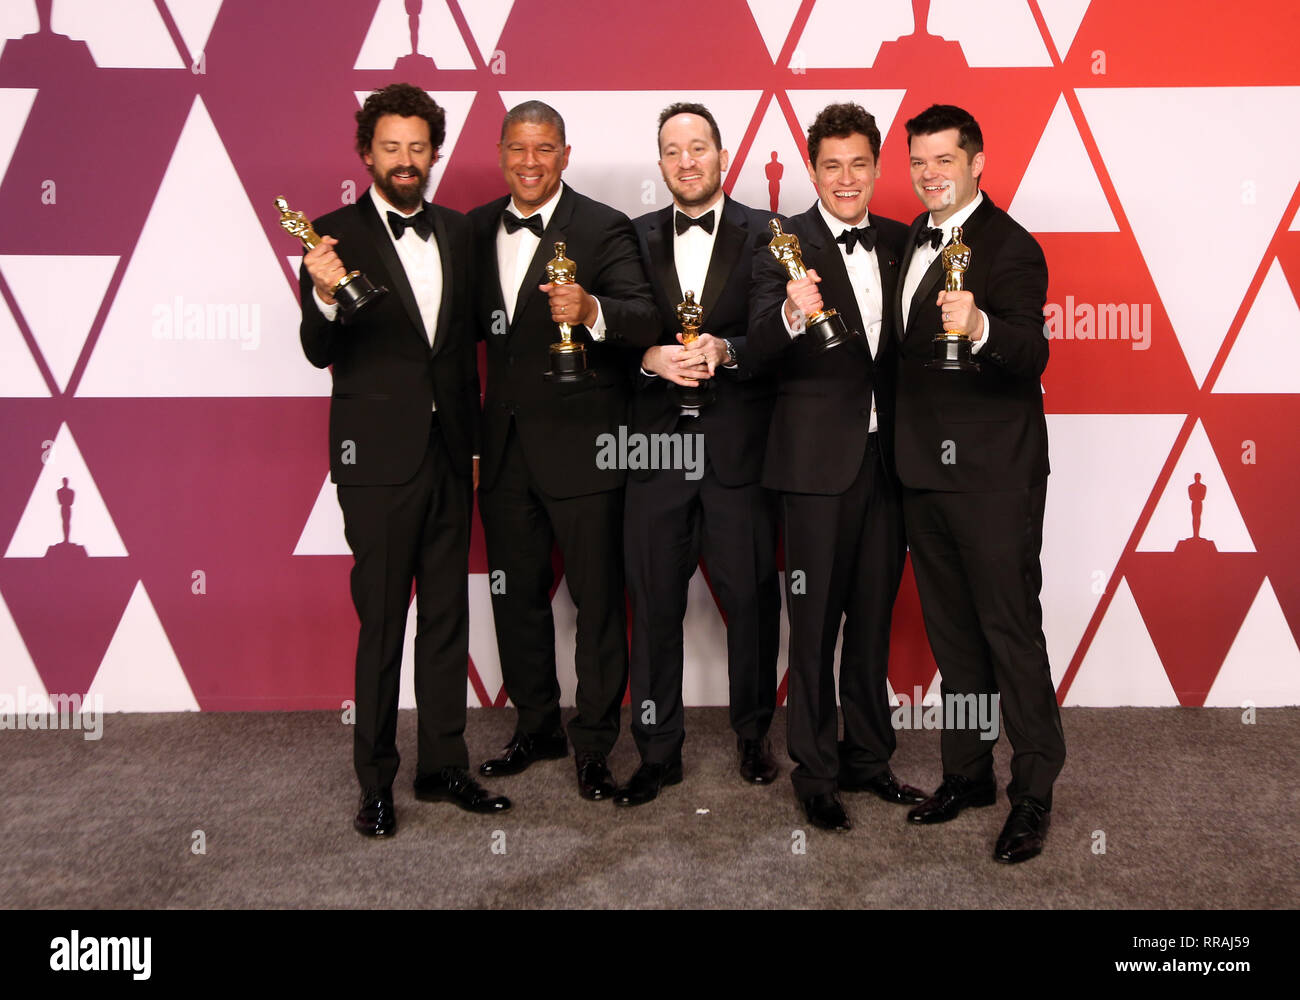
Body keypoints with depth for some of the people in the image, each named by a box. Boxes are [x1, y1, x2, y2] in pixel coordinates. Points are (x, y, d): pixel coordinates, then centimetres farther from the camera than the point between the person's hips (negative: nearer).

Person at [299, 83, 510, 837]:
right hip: (378, 457, -5)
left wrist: (475, 440, 11)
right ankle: (376, 782, 16)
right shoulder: (336, 235, -4)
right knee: (382, 621, 2)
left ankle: (444, 766, 23)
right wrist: (324, 298, -31)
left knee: (448, 616, 10)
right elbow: (320, 353, -11)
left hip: (450, 454, 5)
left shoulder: (457, 230, 10)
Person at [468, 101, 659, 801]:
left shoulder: (604, 228, -7)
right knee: (515, 595, 15)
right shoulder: (478, 228, 10)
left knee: (598, 600, 3)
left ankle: (594, 743, 19)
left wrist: (592, 311, -39)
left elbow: (647, 321, -19)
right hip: (505, 447, 6)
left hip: (581, 447, -5)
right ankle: (535, 726, 33)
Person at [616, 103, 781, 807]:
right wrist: (651, 359, -13)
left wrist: (726, 350, -20)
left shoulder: (763, 235, 4)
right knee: (653, 602, 6)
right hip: (656, 445, 2)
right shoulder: (635, 238, 11)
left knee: (751, 597, 6)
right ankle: (657, 751, 19)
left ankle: (753, 735, 27)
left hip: (739, 447, -1)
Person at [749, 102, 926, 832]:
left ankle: (870, 758, 30)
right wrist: (792, 314, -41)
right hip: (819, 458, -5)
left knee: (875, 616, 15)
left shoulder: (899, 242, 9)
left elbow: (905, 342, 12)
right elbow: (761, 349, -20)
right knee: (815, 621, 4)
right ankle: (816, 773, 18)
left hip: (886, 456, 5)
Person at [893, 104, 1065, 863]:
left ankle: (1034, 793, 13)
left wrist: (979, 327, -43)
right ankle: (969, 772, 30)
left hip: (992, 476, -8)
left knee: (1011, 629, -1)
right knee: (951, 630, 16)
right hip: (926, 472, 8)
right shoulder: (916, 237, 14)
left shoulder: (1010, 247, -12)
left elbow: (1032, 355, -25)